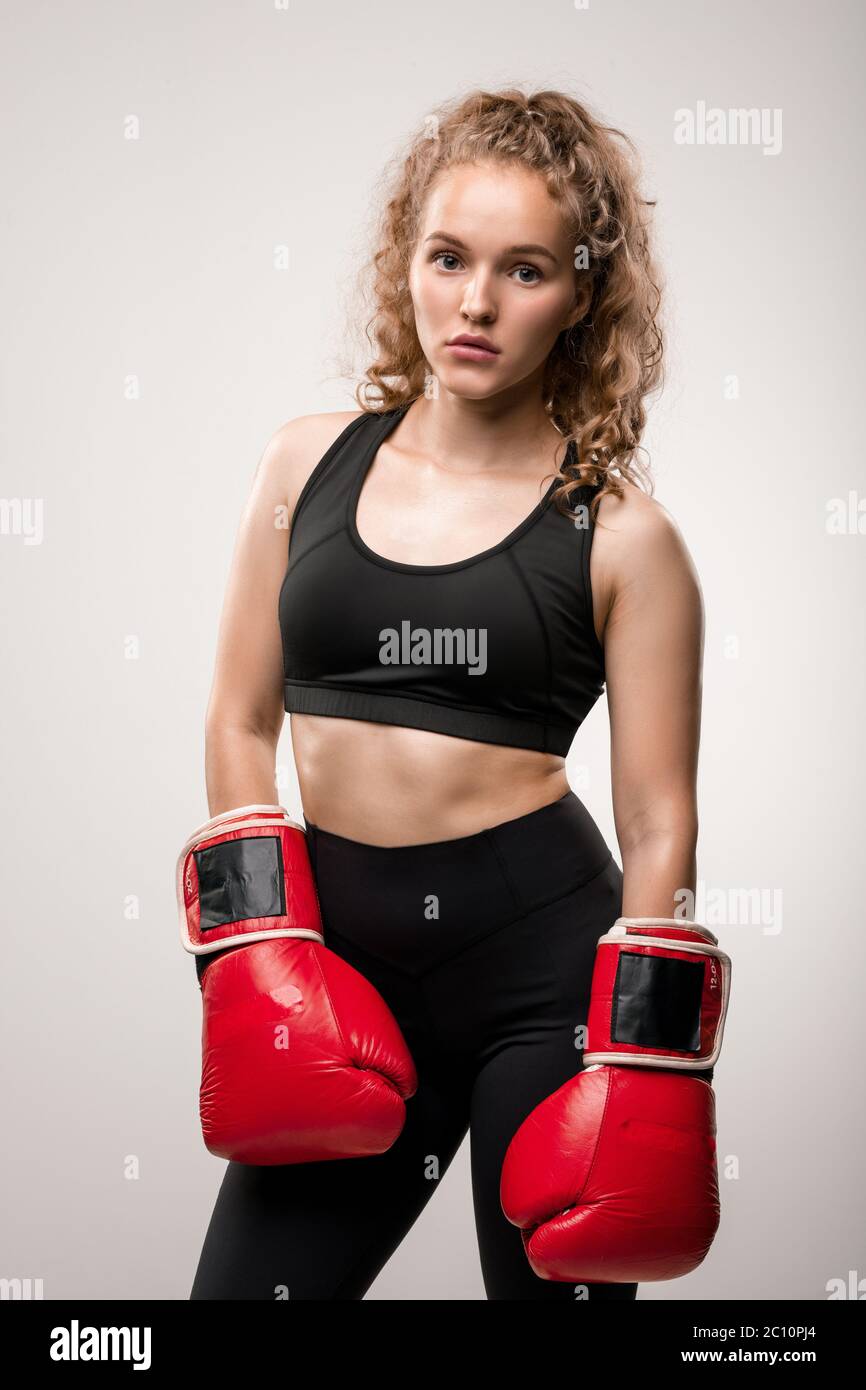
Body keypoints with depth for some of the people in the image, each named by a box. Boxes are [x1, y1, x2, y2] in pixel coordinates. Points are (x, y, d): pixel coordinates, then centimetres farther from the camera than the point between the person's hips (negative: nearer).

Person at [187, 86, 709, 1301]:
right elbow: (241, 722, 10)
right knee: (250, 1279, 5)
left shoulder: (620, 533, -4)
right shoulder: (310, 464, 5)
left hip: (544, 955, -3)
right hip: (341, 950, 3)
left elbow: (658, 826, -3)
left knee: (557, 1282, 9)